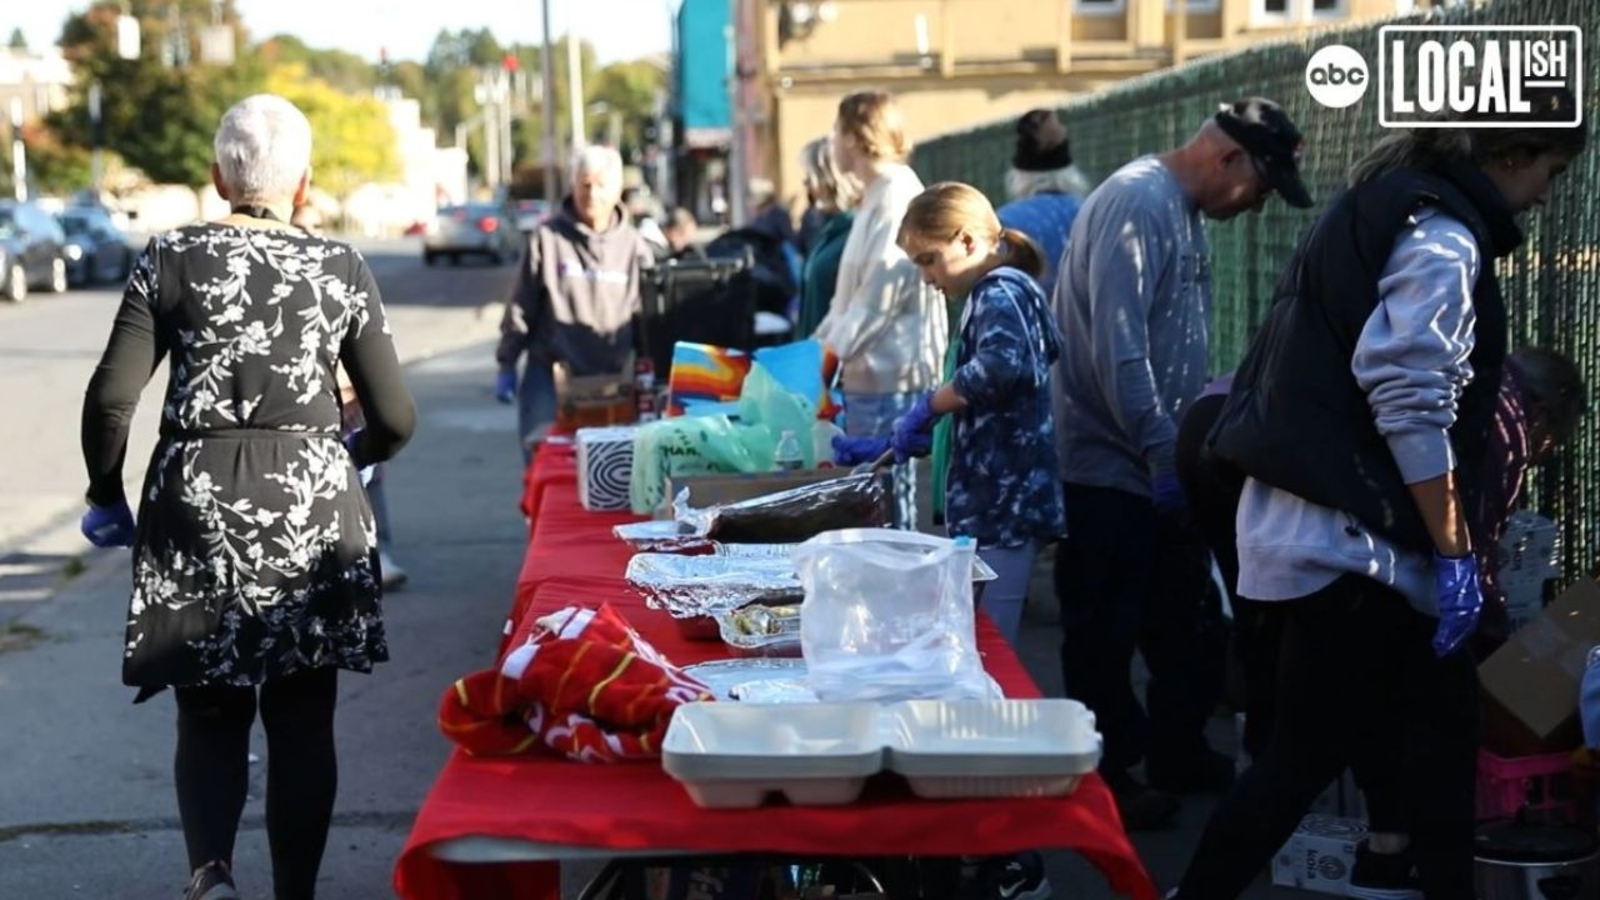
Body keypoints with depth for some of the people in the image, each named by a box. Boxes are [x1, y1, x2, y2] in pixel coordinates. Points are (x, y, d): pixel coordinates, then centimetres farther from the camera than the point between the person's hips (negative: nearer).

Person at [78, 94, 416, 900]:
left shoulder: (172, 258, -2)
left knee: (209, 714, 10)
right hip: (312, 507, 0)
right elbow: (394, 417, 2)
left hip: (197, 503, 0)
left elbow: (111, 396, -7)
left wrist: (106, 495, 8)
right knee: (303, 721, 11)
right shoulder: (342, 269, 1)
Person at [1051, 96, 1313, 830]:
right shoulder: (1137, 202, -18)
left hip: (1161, 465, 10)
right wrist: (1163, 452, -27)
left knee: (1187, 625, 18)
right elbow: (1117, 345, -26)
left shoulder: (1183, 213, 13)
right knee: (1105, 637, 3)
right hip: (1110, 467, -10)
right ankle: (1107, 778, 15)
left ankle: (1178, 755, 32)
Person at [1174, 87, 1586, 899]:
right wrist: (1455, 553, -17)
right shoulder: (1444, 236, -14)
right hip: (1349, 535, -10)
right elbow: (1414, 410, -21)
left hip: (1325, 523, 10)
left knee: (1435, 730, 13)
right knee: (1310, 749, -2)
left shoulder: (1388, 203, 17)